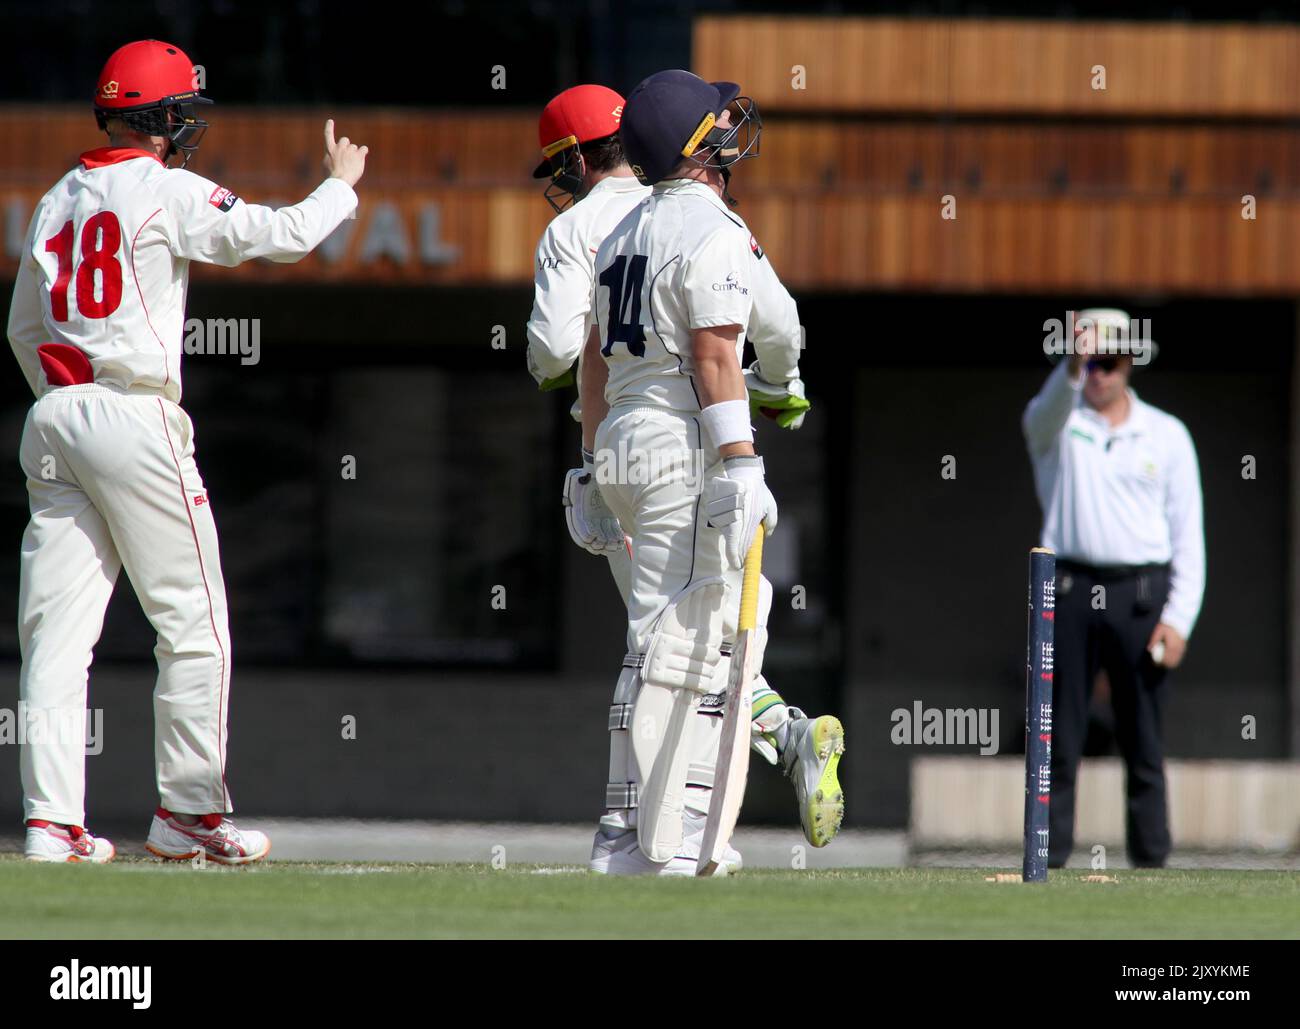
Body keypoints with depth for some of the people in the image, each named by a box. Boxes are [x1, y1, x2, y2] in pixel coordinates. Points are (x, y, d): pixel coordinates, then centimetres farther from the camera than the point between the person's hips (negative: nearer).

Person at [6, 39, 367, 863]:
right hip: (135, 417, -7)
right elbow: (284, 236, -6)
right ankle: (189, 812, 5)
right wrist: (343, 183, 12)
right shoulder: (168, 192, -6)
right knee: (193, 625, 3)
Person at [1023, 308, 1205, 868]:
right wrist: (1071, 368, -43)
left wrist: (1179, 617, -5)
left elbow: (1188, 535, 6)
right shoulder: (1054, 423, 6)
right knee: (1058, 738, -3)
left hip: (1142, 593, 0)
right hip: (1069, 591, 0)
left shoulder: (1167, 435, 8)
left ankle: (1150, 860, 4)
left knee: (1144, 742, 1)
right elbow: (1049, 409, -21)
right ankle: (1048, 859, -2)